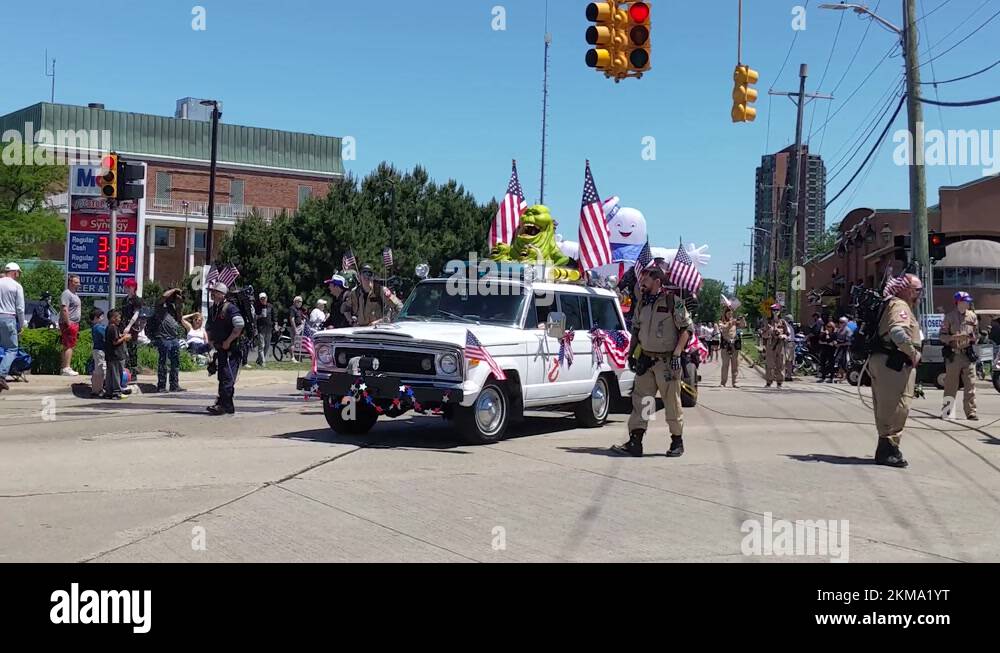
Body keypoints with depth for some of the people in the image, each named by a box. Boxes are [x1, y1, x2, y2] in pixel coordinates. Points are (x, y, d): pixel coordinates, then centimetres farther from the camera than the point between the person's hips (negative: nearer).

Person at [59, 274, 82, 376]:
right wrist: (68, 324, -25)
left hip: (74, 324, 10)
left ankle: (65, 368, 14)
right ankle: (66, 368, -18)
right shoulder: (67, 294, -12)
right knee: (69, 346, -14)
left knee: (68, 347, 11)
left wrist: (77, 326, 24)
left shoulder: (74, 294, 21)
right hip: (69, 324, -10)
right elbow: (64, 310, -21)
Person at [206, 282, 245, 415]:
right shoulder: (212, 309, 14)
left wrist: (228, 341, -19)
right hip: (220, 349, 9)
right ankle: (225, 404, 19)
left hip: (231, 349, -9)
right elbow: (209, 327, 28)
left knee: (227, 377, -10)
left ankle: (224, 405, -9)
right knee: (222, 377, 12)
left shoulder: (230, 308, -13)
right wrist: (210, 340, 14)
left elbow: (240, 325, -23)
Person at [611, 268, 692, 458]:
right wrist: (631, 354, 14)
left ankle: (677, 442, 13)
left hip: (667, 361, -6)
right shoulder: (643, 303, 12)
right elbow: (636, 329, 21)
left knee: (672, 402, 1)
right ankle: (635, 443, 1)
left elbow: (686, 328, -9)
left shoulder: (673, 302, -7)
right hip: (645, 359, 6)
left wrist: (677, 353, -16)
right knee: (640, 400, 1)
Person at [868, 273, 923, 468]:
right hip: (894, 364, -11)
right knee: (897, 407, -7)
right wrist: (913, 352, -20)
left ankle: (885, 451, 21)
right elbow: (898, 332, -30)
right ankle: (888, 450, -5)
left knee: (886, 408, 14)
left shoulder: (893, 304, 21)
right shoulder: (900, 306, -12)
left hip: (881, 361, 11)